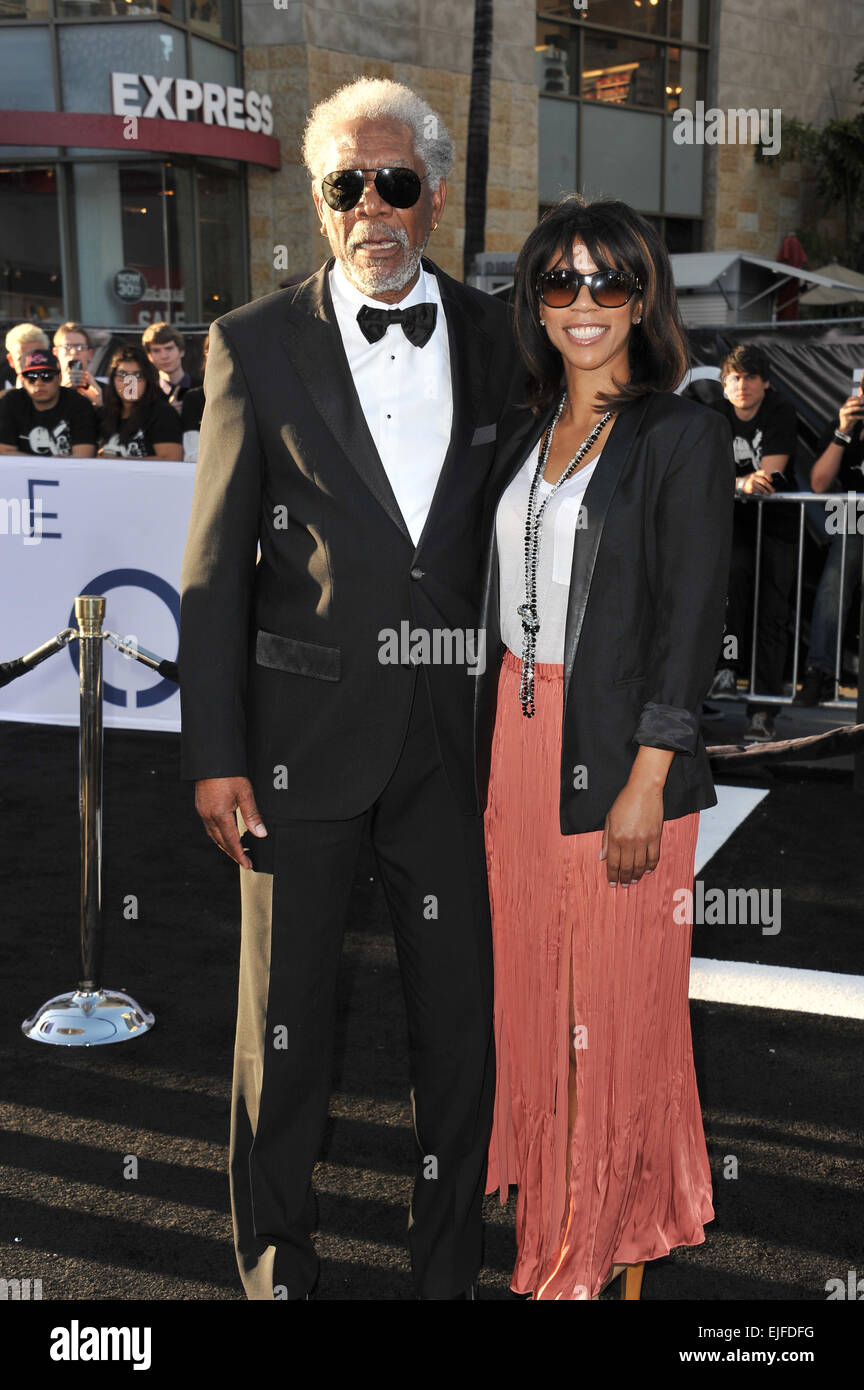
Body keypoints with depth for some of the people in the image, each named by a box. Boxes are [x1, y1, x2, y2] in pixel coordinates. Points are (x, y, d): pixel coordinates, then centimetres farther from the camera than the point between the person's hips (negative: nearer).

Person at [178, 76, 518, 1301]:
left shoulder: (494, 337, 6)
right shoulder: (256, 344, 0)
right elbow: (216, 564, -1)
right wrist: (214, 752, -6)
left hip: (456, 732, 2)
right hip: (304, 733, -2)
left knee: (464, 1012, 10)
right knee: (285, 1014, 10)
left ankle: (451, 1262, 30)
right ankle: (276, 1261, 31)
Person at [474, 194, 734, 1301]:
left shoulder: (683, 437, -8)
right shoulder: (520, 428, 10)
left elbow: (690, 621, -13)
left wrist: (646, 783, -17)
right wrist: (493, 747, 11)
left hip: (617, 751, -6)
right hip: (517, 733, 6)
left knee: (617, 992, 5)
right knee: (531, 978, 15)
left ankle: (620, 1227, 26)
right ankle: (550, 1200, 35)